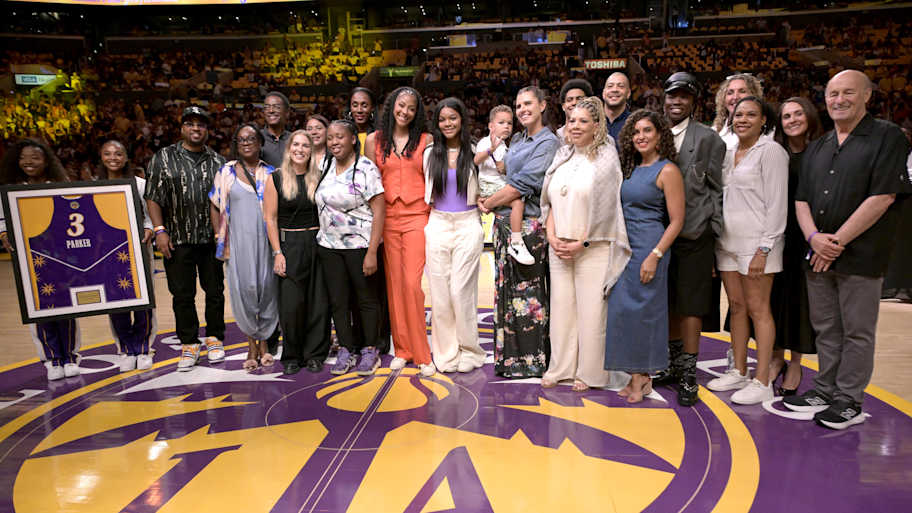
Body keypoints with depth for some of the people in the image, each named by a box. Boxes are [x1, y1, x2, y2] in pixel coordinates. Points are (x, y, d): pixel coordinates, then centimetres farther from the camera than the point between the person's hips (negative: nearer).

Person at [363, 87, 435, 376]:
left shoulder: (425, 140, 7)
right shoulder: (374, 140, 9)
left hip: (417, 217, -2)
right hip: (387, 219, 2)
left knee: (412, 284, -10)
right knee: (394, 285, 5)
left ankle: (421, 353, 1)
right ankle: (402, 349, 17)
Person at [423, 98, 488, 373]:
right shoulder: (430, 153, 11)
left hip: (468, 226, -3)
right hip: (438, 226, 3)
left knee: (461, 291, -5)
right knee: (440, 292, 3)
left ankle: (469, 351, 12)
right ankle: (446, 353, 15)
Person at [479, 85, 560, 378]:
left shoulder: (548, 143, -6)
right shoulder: (516, 140, 18)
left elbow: (523, 183, -14)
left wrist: (489, 203, -5)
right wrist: (491, 203, 4)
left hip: (528, 224, -8)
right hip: (504, 222, 8)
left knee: (527, 289, -3)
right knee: (505, 287, 9)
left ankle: (531, 361, 8)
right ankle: (509, 356, 20)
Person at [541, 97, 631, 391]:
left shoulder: (606, 158, -4)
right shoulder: (562, 157, 14)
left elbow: (604, 208, -9)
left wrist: (581, 243, -12)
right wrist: (551, 236, 0)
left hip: (593, 248, -5)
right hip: (559, 247, 5)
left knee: (591, 309, -1)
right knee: (561, 305, 8)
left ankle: (589, 373, 12)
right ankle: (561, 368, 19)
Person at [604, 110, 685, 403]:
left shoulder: (667, 170, -7)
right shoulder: (631, 168, 14)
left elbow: (676, 221, -11)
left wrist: (654, 256, -17)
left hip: (649, 246, -7)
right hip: (624, 246, 7)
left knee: (642, 309, -2)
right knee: (622, 308, 7)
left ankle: (642, 378, 12)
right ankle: (636, 376, 19)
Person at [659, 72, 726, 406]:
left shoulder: (708, 139, 0)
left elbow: (716, 189, 0)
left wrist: (712, 232, -5)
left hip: (694, 234, -4)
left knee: (690, 304, 0)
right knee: (668, 302, 14)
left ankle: (688, 374, 9)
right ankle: (673, 365, 29)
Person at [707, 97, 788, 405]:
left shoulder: (770, 151, -5)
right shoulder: (728, 154, 16)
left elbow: (777, 203, -10)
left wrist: (763, 249, -16)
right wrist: (715, 242, 11)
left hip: (756, 243, -7)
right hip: (727, 241, 7)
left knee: (757, 309, -3)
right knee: (736, 306, 10)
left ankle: (762, 382, 4)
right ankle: (739, 372, 20)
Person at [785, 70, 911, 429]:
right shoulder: (816, 148, 14)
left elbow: (883, 197, -14)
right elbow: (802, 200, 12)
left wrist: (837, 241, -14)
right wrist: (814, 236, -7)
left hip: (861, 256, -6)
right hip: (819, 254, 6)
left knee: (857, 331, 3)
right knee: (826, 329, 13)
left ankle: (849, 401, 13)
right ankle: (825, 390, 25)